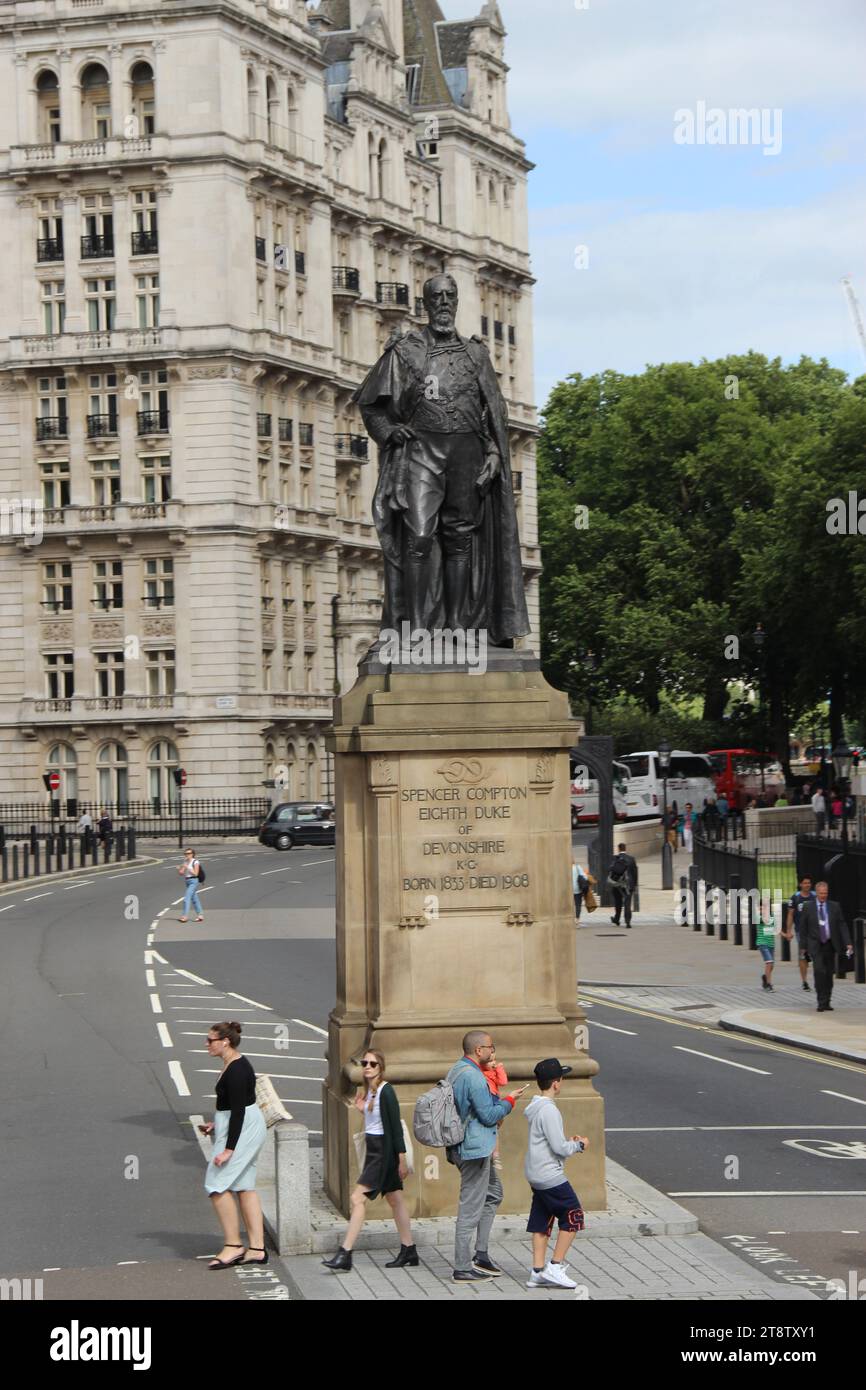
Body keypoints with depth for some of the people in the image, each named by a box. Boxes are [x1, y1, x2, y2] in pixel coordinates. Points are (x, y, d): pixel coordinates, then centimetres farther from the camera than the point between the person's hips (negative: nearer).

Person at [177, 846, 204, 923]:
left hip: (193, 881, -8)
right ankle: (200, 916, 17)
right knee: (194, 899, 11)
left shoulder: (195, 862, -10)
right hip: (187, 881, 8)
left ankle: (185, 916, -17)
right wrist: (179, 868, -11)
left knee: (187, 898, -15)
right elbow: (181, 873, 10)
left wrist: (187, 868, -20)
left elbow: (195, 873, -15)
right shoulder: (185, 862, 11)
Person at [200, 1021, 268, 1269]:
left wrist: (229, 1149, -24)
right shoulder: (234, 1064, 11)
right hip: (244, 1128, 11)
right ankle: (257, 1248, 12)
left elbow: (238, 1110, -23)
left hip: (242, 1130, -11)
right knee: (244, 1186, 11)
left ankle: (233, 1246, -4)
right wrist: (216, 1125, 22)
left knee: (217, 1184, -8)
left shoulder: (236, 1070, -21)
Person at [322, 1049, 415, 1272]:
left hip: (384, 1150, -9)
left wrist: (402, 1159, -17)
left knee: (357, 1199, -12)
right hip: (373, 1149, 9)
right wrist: (362, 1109, -1)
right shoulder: (367, 1090, 10)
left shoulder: (386, 1091, -16)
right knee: (395, 1199, 13)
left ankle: (345, 1254, -11)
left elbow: (395, 1125, -17)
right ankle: (408, 1251, 19)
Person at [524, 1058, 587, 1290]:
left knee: (542, 1221, 11)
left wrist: (570, 1142, 14)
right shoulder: (549, 1110, -19)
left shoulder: (534, 1108, 10)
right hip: (550, 1176, -9)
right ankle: (555, 1267, -1)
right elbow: (559, 1147, -20)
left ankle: (538, 1271, 11)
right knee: (573, 1216, -1)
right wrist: (579, 1145, -4)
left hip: (536, 1174, 9)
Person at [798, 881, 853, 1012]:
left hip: (831, 945, 3)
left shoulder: (835, 907, 5)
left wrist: (848, 943, -8)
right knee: (819, 971, -19)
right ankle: (821, 1002, -16)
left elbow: (842, 925, 2)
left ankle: (827, 1002, 18)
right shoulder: (807, 907, 0)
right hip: (816, 946, -3)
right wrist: (804, 946, 0)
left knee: (829, 974, 7)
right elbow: (803, 928, 4)